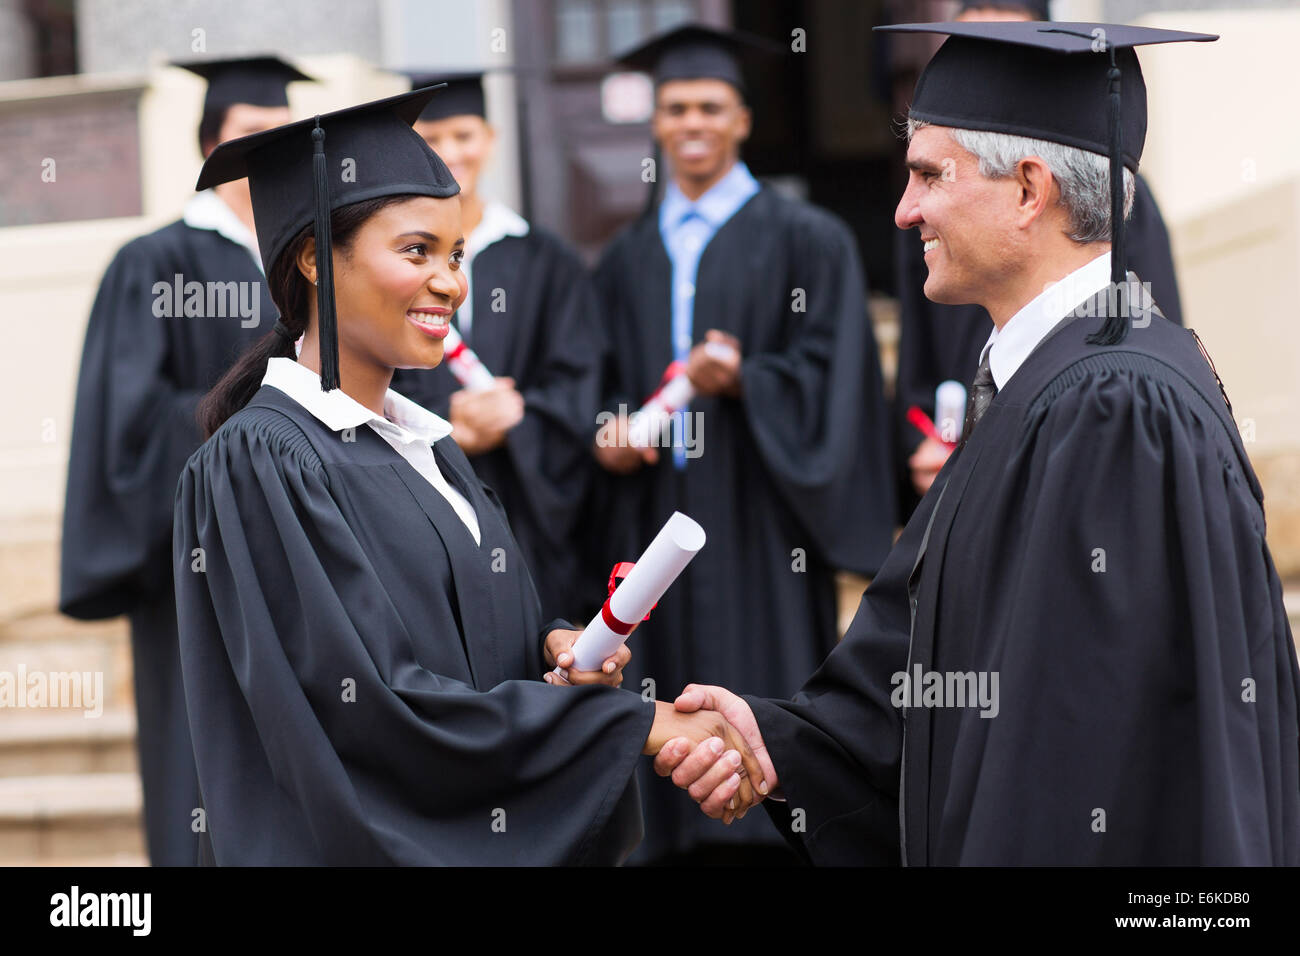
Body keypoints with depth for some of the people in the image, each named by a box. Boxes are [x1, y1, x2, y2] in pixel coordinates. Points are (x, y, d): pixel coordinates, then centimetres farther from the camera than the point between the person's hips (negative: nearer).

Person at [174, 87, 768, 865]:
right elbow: (373, 707, -23)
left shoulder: (421, 442, 9)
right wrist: (635, 723, -22)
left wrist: (557, 647, -7)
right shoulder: (256, 464, -15)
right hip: (364, 843, -7)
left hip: (493, 841, 8)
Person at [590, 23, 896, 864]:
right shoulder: (628, 259, 17)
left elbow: (829, 372, -5)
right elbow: (607, 383, 19)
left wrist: (739, 381, -20)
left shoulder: (803, 240, 3)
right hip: (656, 522, 4)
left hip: (759, 520, -4)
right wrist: (610, 434, -2)